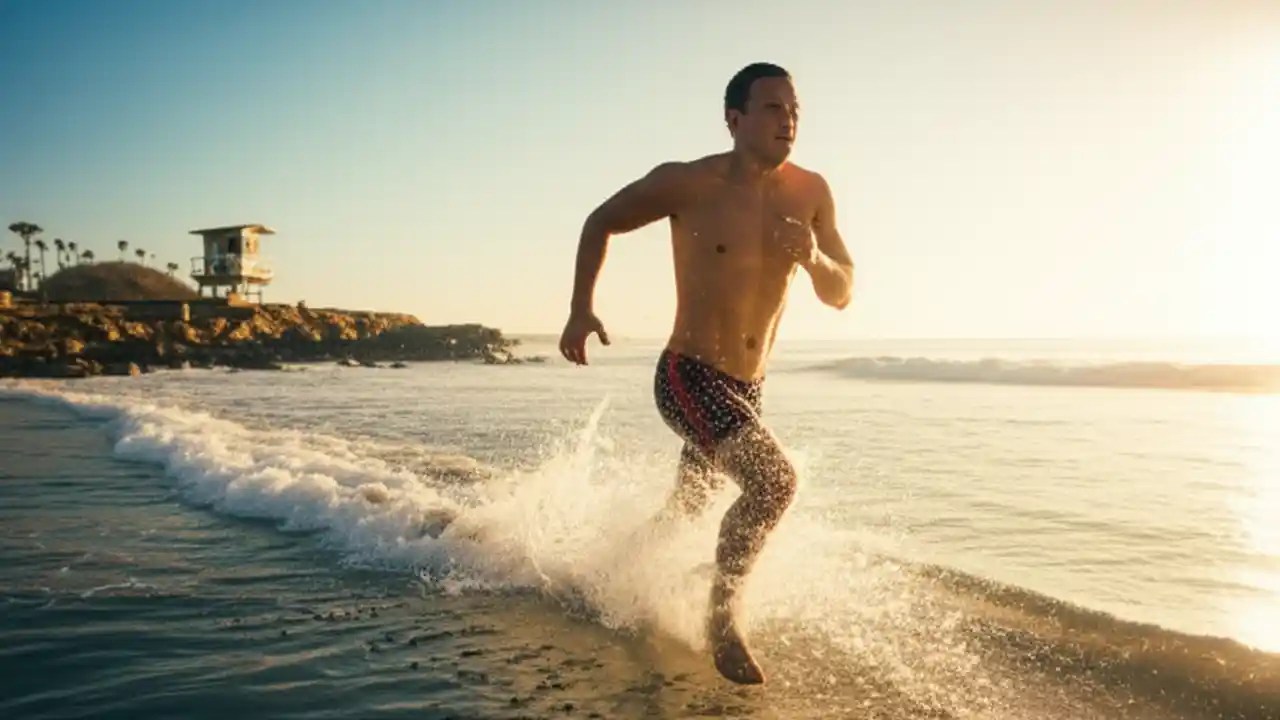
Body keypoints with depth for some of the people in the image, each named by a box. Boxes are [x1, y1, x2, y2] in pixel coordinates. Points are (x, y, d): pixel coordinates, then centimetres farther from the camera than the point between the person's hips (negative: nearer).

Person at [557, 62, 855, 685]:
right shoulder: (687, 183, -14)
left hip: (747, 391, 6)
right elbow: (601, 222, 1)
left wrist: (813, 257, -21)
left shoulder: (810, 194, -4)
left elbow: (841, 295, 1)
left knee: (683, 515, 23)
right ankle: (723, 618, -5)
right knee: (775, 479, -27)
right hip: (688, 377, -6)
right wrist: (581, 310, -7)